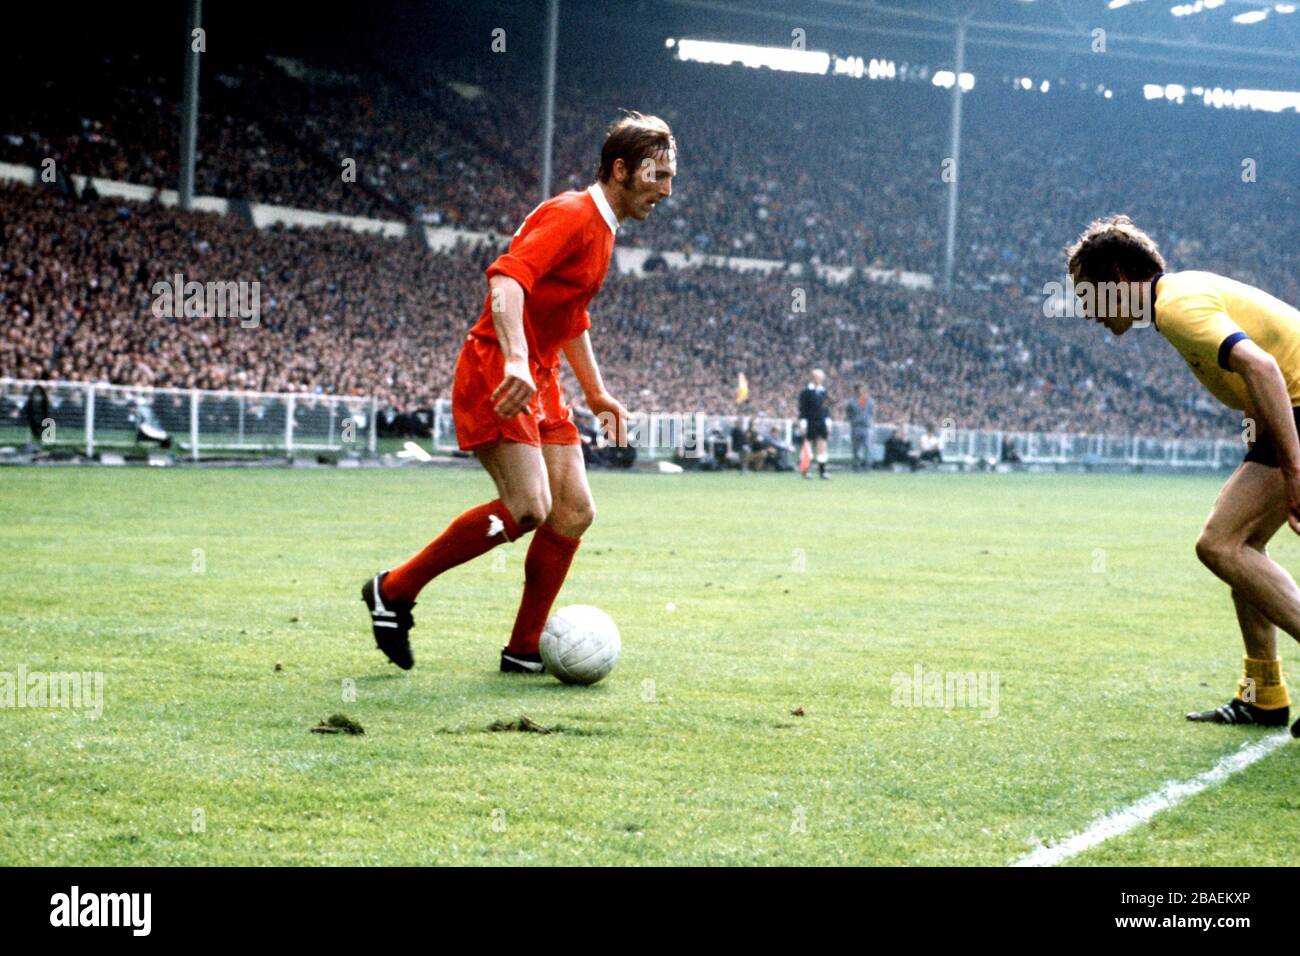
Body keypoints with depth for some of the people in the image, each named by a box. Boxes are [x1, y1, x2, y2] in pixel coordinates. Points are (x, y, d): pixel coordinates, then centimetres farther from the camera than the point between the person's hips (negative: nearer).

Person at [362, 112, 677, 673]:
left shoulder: (600, 230, 18)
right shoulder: (571, 215, -13)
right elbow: (506, 279, -28)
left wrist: (596, 393, 29)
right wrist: (515, 361, -41)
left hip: (539, 384, 10)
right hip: (497, 375, -10)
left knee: (574, 512, 2)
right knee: (527, 508, -21)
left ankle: (525, 649, 9)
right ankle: (395, 590, -7)